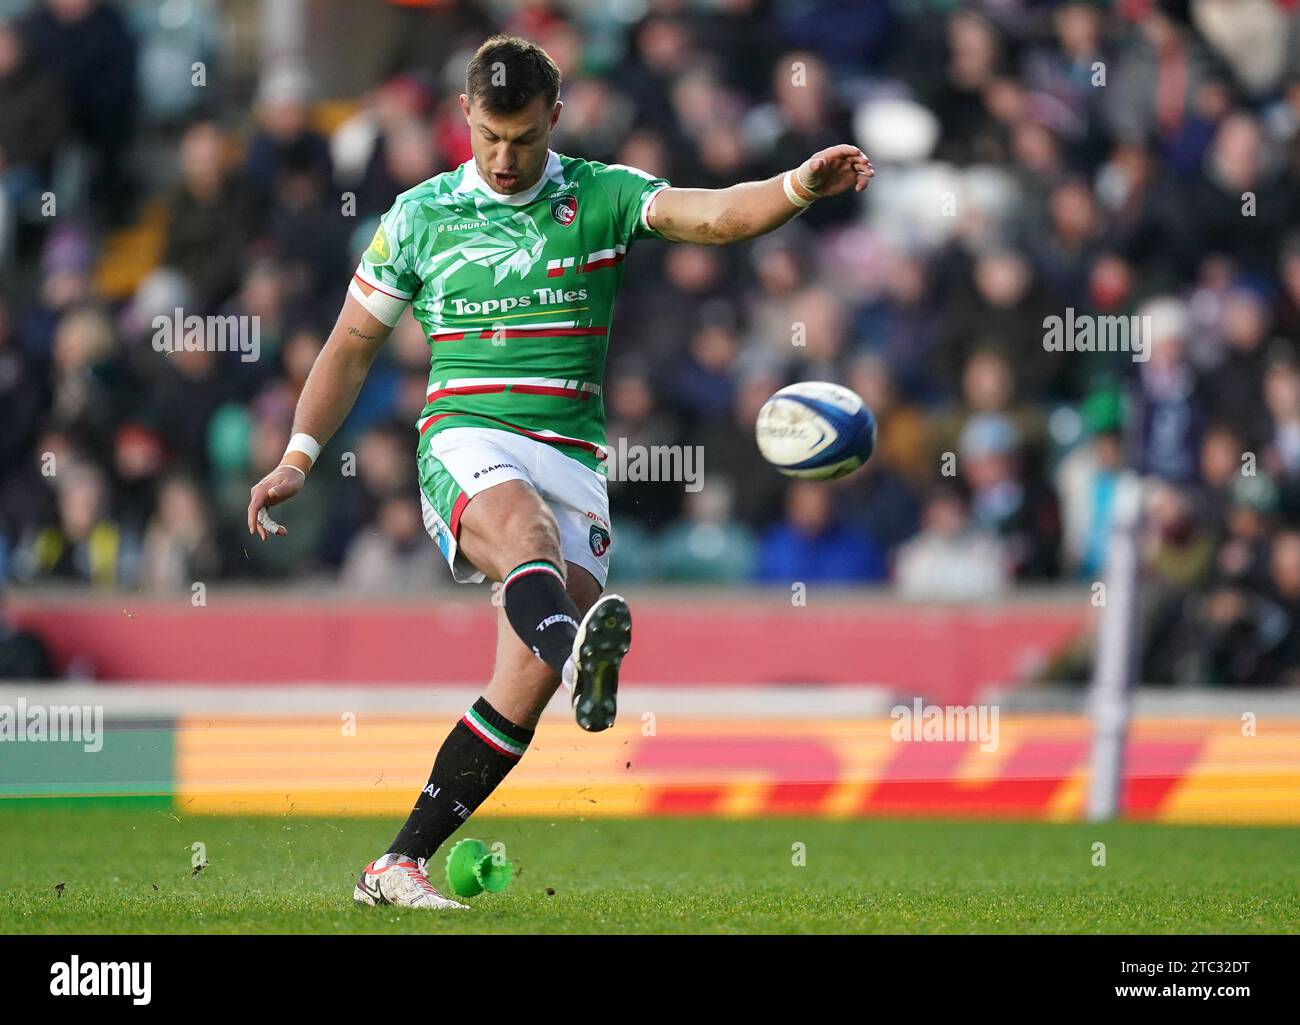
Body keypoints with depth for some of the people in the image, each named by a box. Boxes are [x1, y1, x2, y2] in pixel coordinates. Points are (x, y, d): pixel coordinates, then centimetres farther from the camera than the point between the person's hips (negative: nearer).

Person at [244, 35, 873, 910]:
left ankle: (399, 866, -2)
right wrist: (298, 457, 7)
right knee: (524, 526, -38)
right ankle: (576, 645, -72)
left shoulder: (602, 197, 8)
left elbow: (715, 216, -9)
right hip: (466, 438, -2)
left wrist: (801, 186, -28)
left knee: (528, 686, -10)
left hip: (572, 453, 2)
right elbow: (352, 346, 17)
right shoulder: (421, 215, 10)